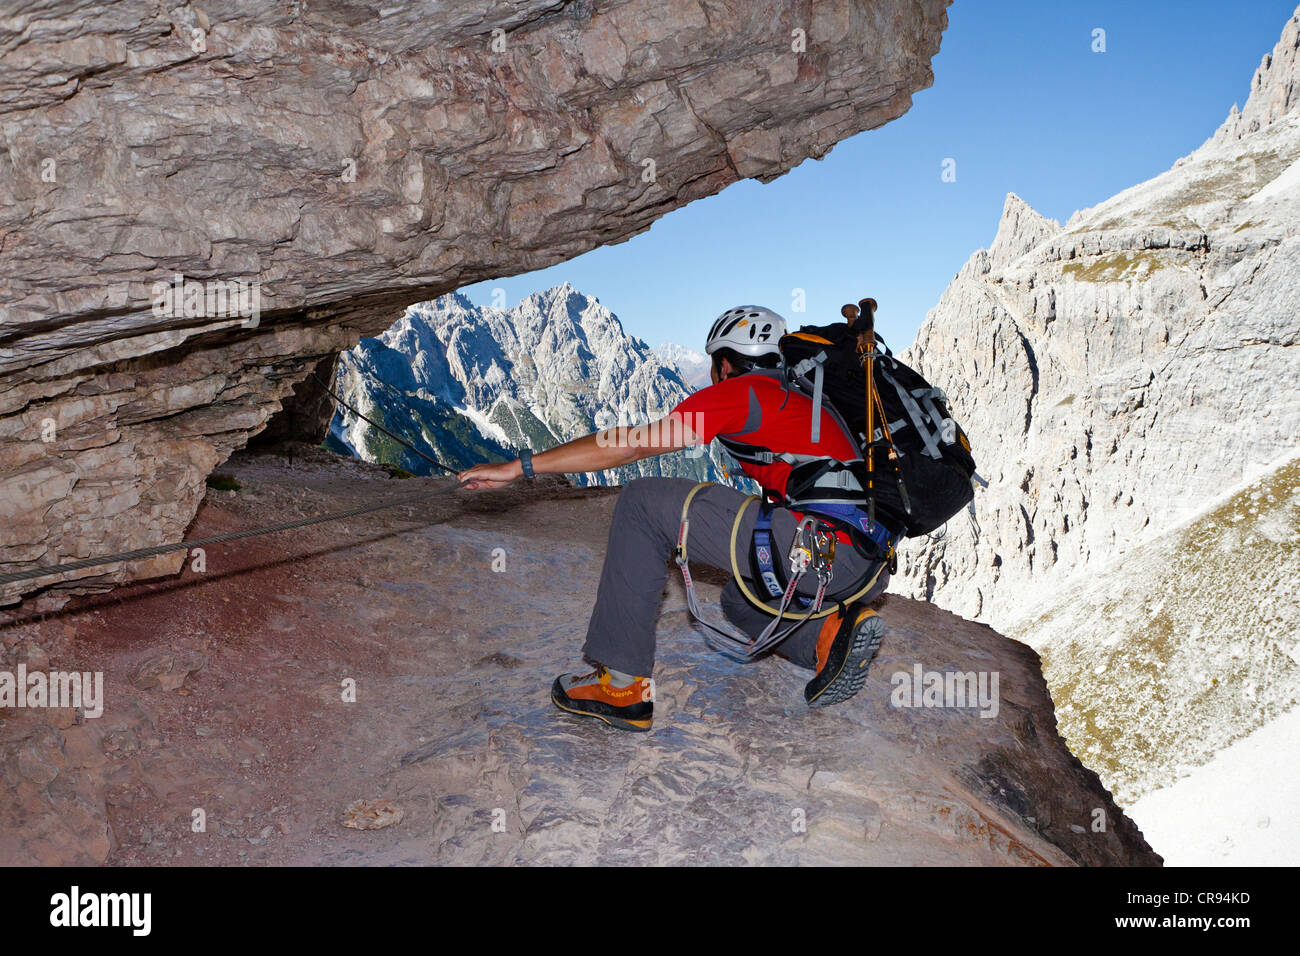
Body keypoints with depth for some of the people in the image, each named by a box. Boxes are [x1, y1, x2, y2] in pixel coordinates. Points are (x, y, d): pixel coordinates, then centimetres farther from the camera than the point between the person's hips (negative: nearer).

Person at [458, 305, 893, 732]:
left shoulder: (739, 391, 3)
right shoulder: (803, 401, 27)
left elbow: (630, 444, -1)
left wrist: (520, 466, 3)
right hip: (872, 570, 9)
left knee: (643, 501, -2)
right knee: (740, 599, 34)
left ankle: (622, 686, -2)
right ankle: (831, 633, 4)